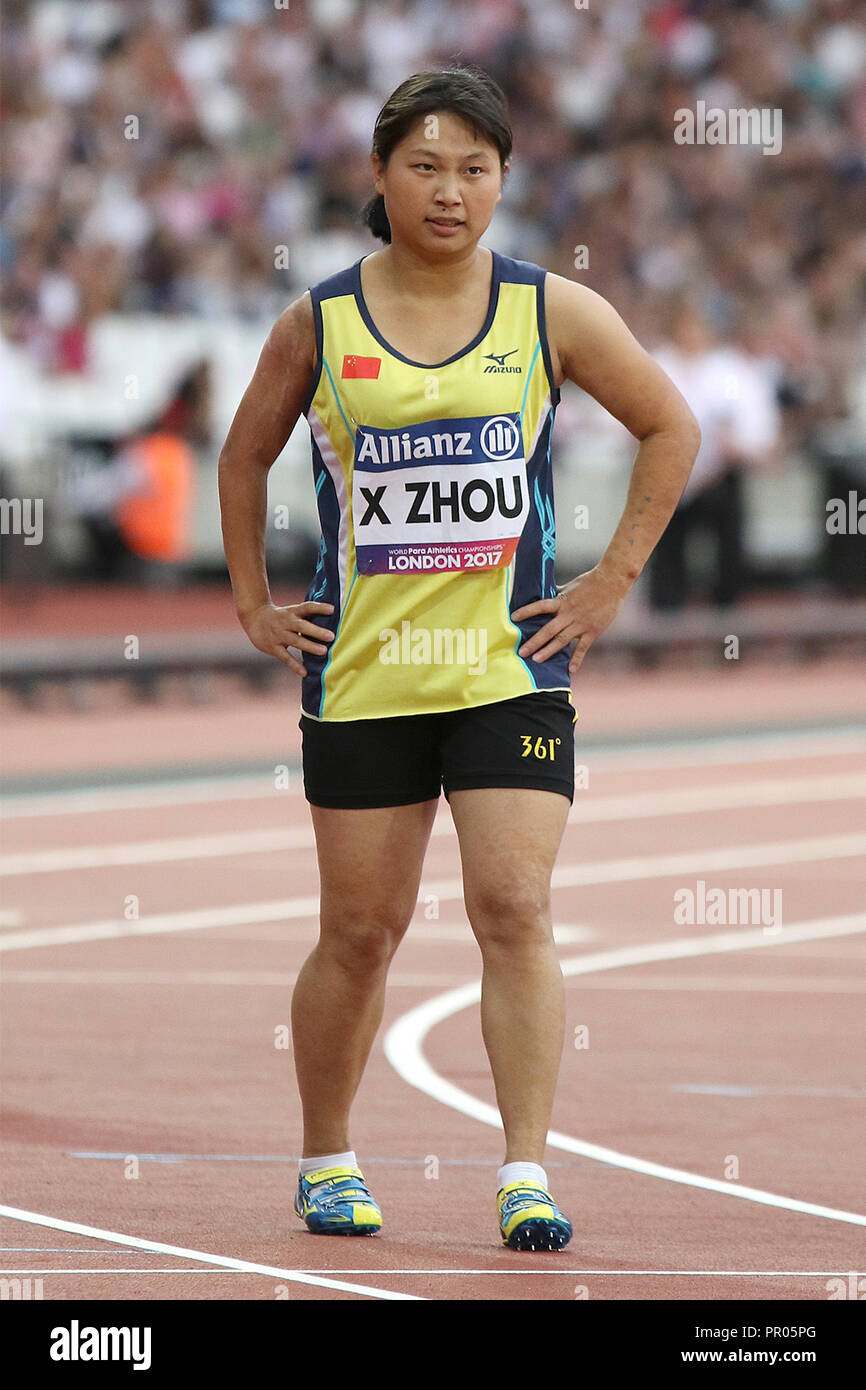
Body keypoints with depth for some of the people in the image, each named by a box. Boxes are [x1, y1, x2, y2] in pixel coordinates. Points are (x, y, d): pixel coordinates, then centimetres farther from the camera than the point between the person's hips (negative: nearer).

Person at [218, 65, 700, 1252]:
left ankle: (527, 1178, -13)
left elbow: (672, 431, 9)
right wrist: (254, 606, 11)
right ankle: (327, 1163, 26)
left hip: (510, 666, -1)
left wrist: (611, 584, 3)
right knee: (361, 931, 7)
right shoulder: (320, 324, 1)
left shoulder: (553, 313, -1)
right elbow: (246, 454, 17)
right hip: (362, 675, 1)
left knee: (515, 910, -13)